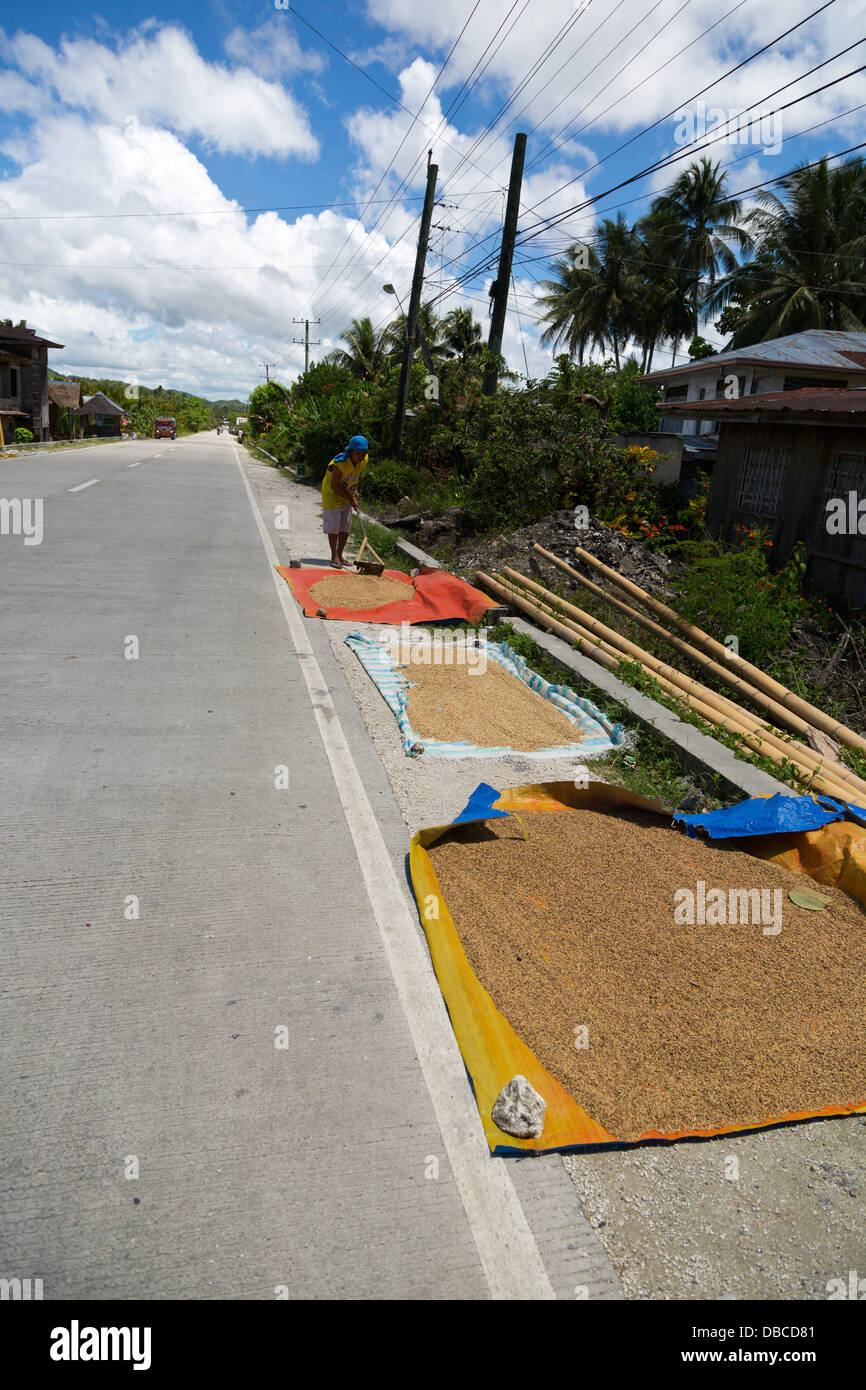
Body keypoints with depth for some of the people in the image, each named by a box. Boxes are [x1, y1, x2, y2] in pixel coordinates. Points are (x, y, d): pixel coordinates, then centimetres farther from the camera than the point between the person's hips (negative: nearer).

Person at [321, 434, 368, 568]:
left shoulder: (364, 460, -11)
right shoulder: (340, 463, -31)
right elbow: (334, 485, -23)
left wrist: (355, 490, -2)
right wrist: (351, 499, -22)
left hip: (347, 495, 6)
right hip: (332, 494, -6)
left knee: (345, 528, 9)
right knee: (333, 527, -3)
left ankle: (340, 555, 20)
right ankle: (334, 556, 8)